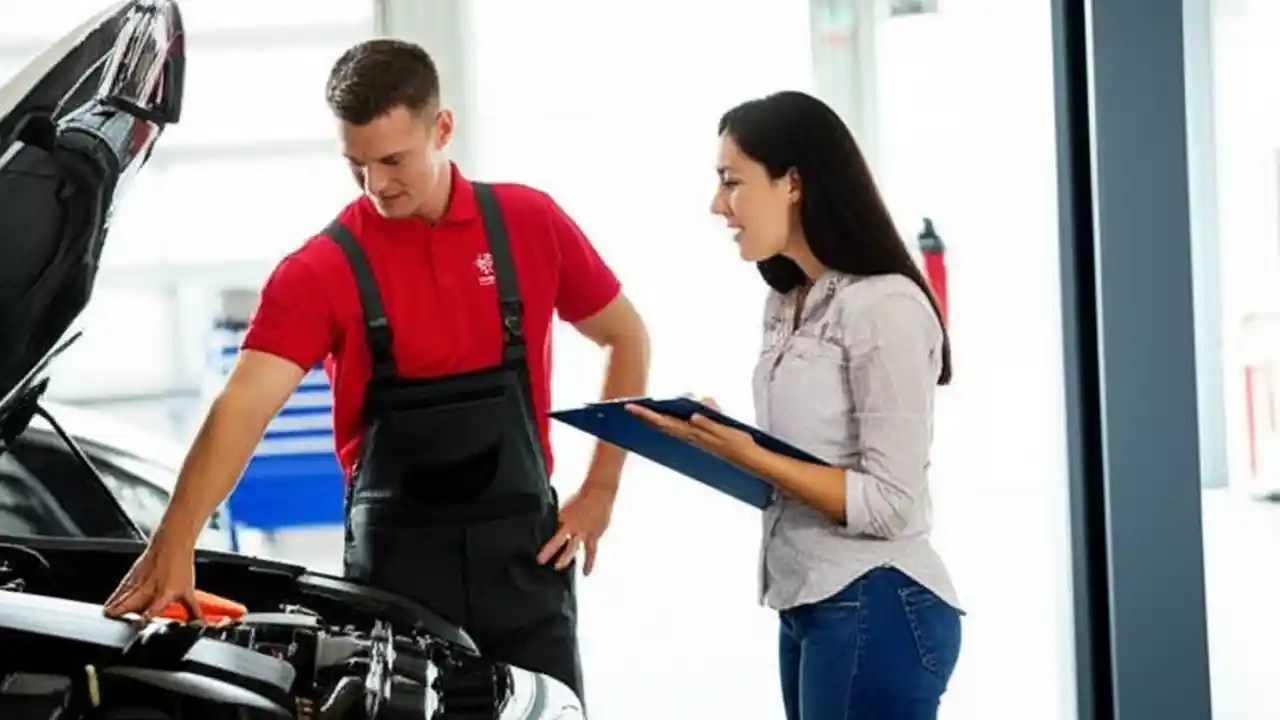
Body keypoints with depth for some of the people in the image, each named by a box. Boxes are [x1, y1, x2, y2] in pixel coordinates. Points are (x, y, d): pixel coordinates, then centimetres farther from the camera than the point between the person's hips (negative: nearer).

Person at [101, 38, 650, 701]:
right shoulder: (323, 270, -9)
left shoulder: (530, 224, -1)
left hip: (521, 548, 2)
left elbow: (626, 337, 11)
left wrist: (600, 489, 3)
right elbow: (243, 406, -21)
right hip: (397, 556, -2)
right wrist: (173, 546, -33)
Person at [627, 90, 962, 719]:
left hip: (874, 612, -8)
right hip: (807, 607, 8)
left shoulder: (882, 307, -15)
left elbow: (889, 502, -17)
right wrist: (718, 439, 0)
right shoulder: (787, 306, 12)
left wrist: (747, 457, -20)